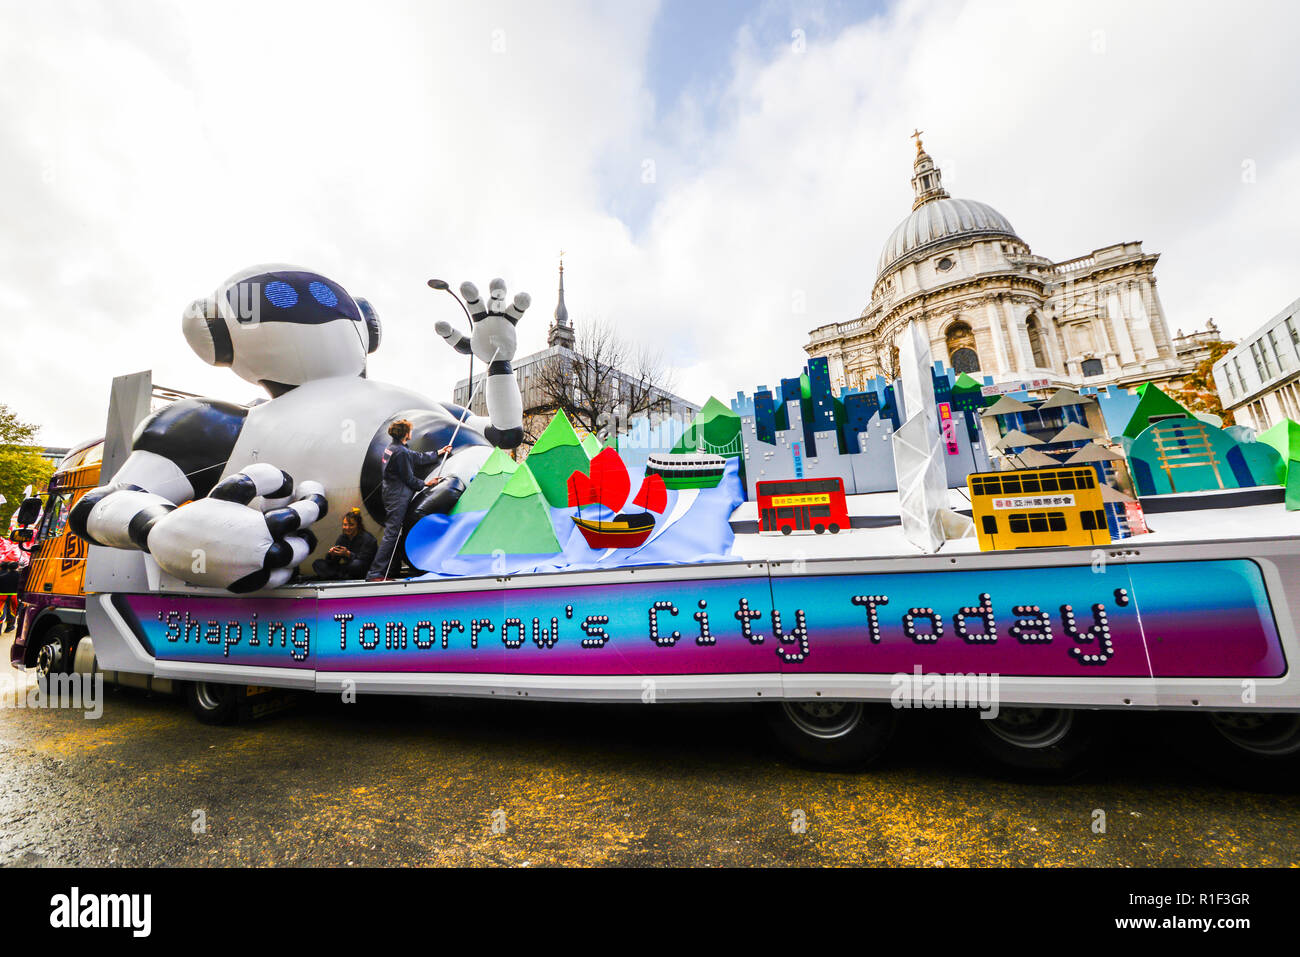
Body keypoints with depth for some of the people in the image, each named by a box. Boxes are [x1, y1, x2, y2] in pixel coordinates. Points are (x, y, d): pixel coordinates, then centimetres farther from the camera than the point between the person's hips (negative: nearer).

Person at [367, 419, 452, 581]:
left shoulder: (392, 447, 12)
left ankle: (392, 568, 25)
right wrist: (425, 483, 2)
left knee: (393, 532, 16)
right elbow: (408, 479, -14)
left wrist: (439, 452, 29)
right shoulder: (401, 452, -19)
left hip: (391, 494, 11)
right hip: (398, 497, -11)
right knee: (391, 534, -9)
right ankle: (374, 574, -7)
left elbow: (419, 457, 20)